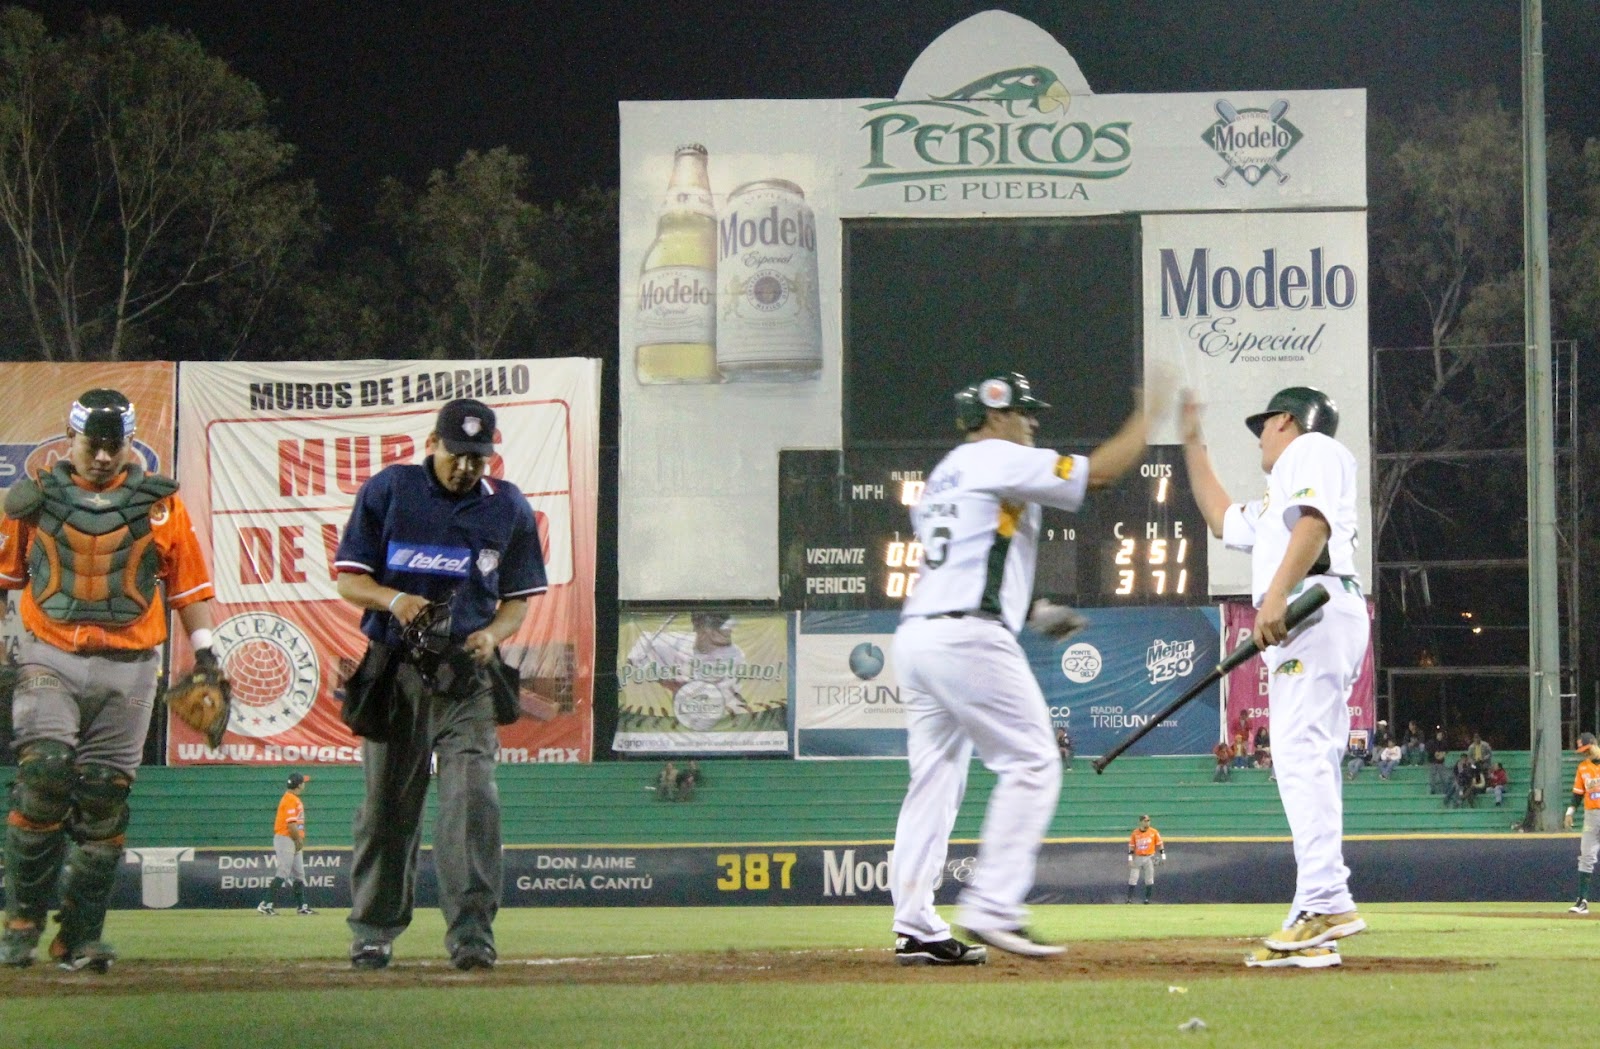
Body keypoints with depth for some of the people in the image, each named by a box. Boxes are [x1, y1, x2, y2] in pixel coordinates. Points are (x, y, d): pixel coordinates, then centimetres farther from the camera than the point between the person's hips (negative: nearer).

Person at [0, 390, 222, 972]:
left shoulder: (159, 501, 8)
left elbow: (187, 581, 12)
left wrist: (204, 655, 5)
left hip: (129, 667, 1)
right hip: (48, 661, -1)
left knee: (104, 796, -2)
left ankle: (81, 935, 5)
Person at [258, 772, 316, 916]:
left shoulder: (295, 799, 15)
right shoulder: (290, 800, -16)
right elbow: (291, 824, -21)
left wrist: (299, 840, 10)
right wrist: (299, 840, -13)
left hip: (293, 841, 10)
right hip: (285, 839, -10)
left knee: (299, 874, 12)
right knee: (283, 873, -11)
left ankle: (302, 906, 15)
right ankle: (267, 904, -10)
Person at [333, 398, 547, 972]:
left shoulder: (508, 508, 5)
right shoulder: (388, 490, 1)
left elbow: (519, 598, 11)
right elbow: (349, 579, 1)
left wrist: (492, 634, -11)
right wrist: (393, 599, -20)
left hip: (466, 671, 0)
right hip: (394, 667, 0)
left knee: (471, 792, -15)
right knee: (387, 800, 6)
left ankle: (471, 933, -17)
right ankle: (373, 932, 19)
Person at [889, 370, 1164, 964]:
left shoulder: (942, 476, 25)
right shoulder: (999, 460, -2)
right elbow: (1099, 472, -7)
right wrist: (1148, 414, 5)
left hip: (914, 634, 9)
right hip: (968, 636, -9)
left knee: (935, 776, 9)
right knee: (1032, 762, -7)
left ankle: (915, 928, 3)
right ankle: (992, 909, -14)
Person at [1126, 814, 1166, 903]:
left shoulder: (1154, 832, -1)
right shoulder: (1135, 833, 0)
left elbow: (1159, 844, 3)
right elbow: (1131, 846, 4)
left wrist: (1163, 856, 0)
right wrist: (1130, 858, -2)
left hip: (1149, 858, -1)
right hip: (1138, 858, 1)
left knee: (1149, 879, 1)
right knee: (1133, 879, -3)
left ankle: (1147, 898, 10)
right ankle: (1129, 898, -1)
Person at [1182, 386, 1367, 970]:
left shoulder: (1312, 449, 6)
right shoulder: (1275, 499, 36)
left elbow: (1314, 520, -12)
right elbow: (1222, 520, 49)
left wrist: (1277, 595, -25)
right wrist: (1193, 446, 50)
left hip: (1317, 607, -10)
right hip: (1296, 630, 10)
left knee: (1302, 753, -20)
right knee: (1302, 762, 4)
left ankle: (1326, 902, -31)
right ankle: (1315, 926, -1)